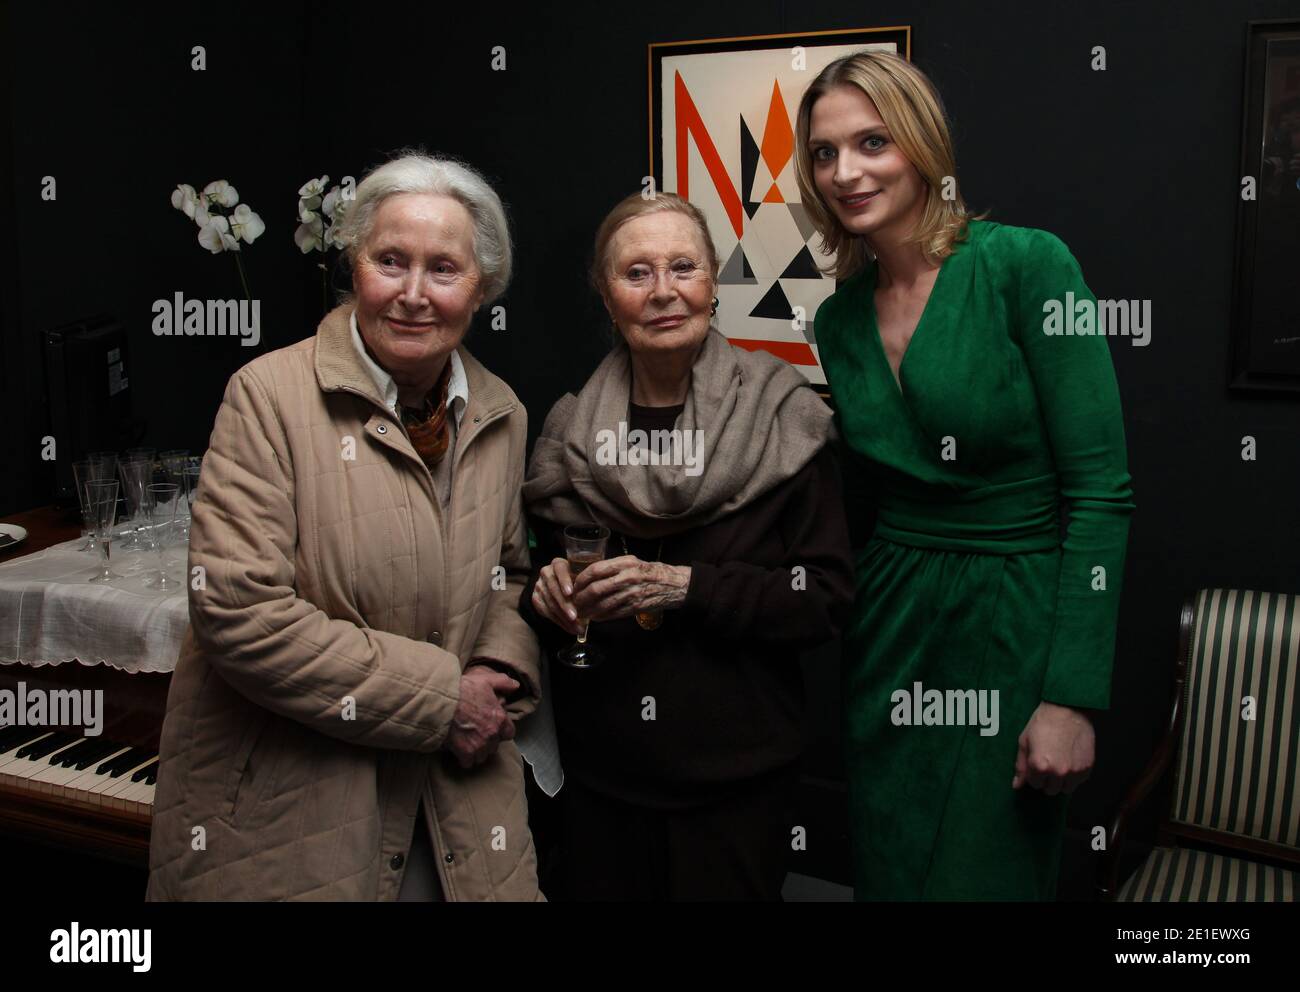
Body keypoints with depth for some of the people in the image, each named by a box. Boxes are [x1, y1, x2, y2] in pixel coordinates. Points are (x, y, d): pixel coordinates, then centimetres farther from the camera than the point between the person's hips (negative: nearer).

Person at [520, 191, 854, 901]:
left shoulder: (783, 419, -7)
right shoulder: (570, 429, 3)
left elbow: (829, 597, -9)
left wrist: (685, 585, -19)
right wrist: (547, 595, -8)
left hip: (737, 782, -2)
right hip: (598, 774, 3)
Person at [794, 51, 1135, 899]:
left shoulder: (1028, 266, -13)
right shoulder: (838, 318, 4)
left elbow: (1101, 492, -16)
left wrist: (1073, 698, -19)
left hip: (1016, 630, -5)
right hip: (890, 630, 5)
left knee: (986, 875, 8)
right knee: (888, 871, 16)